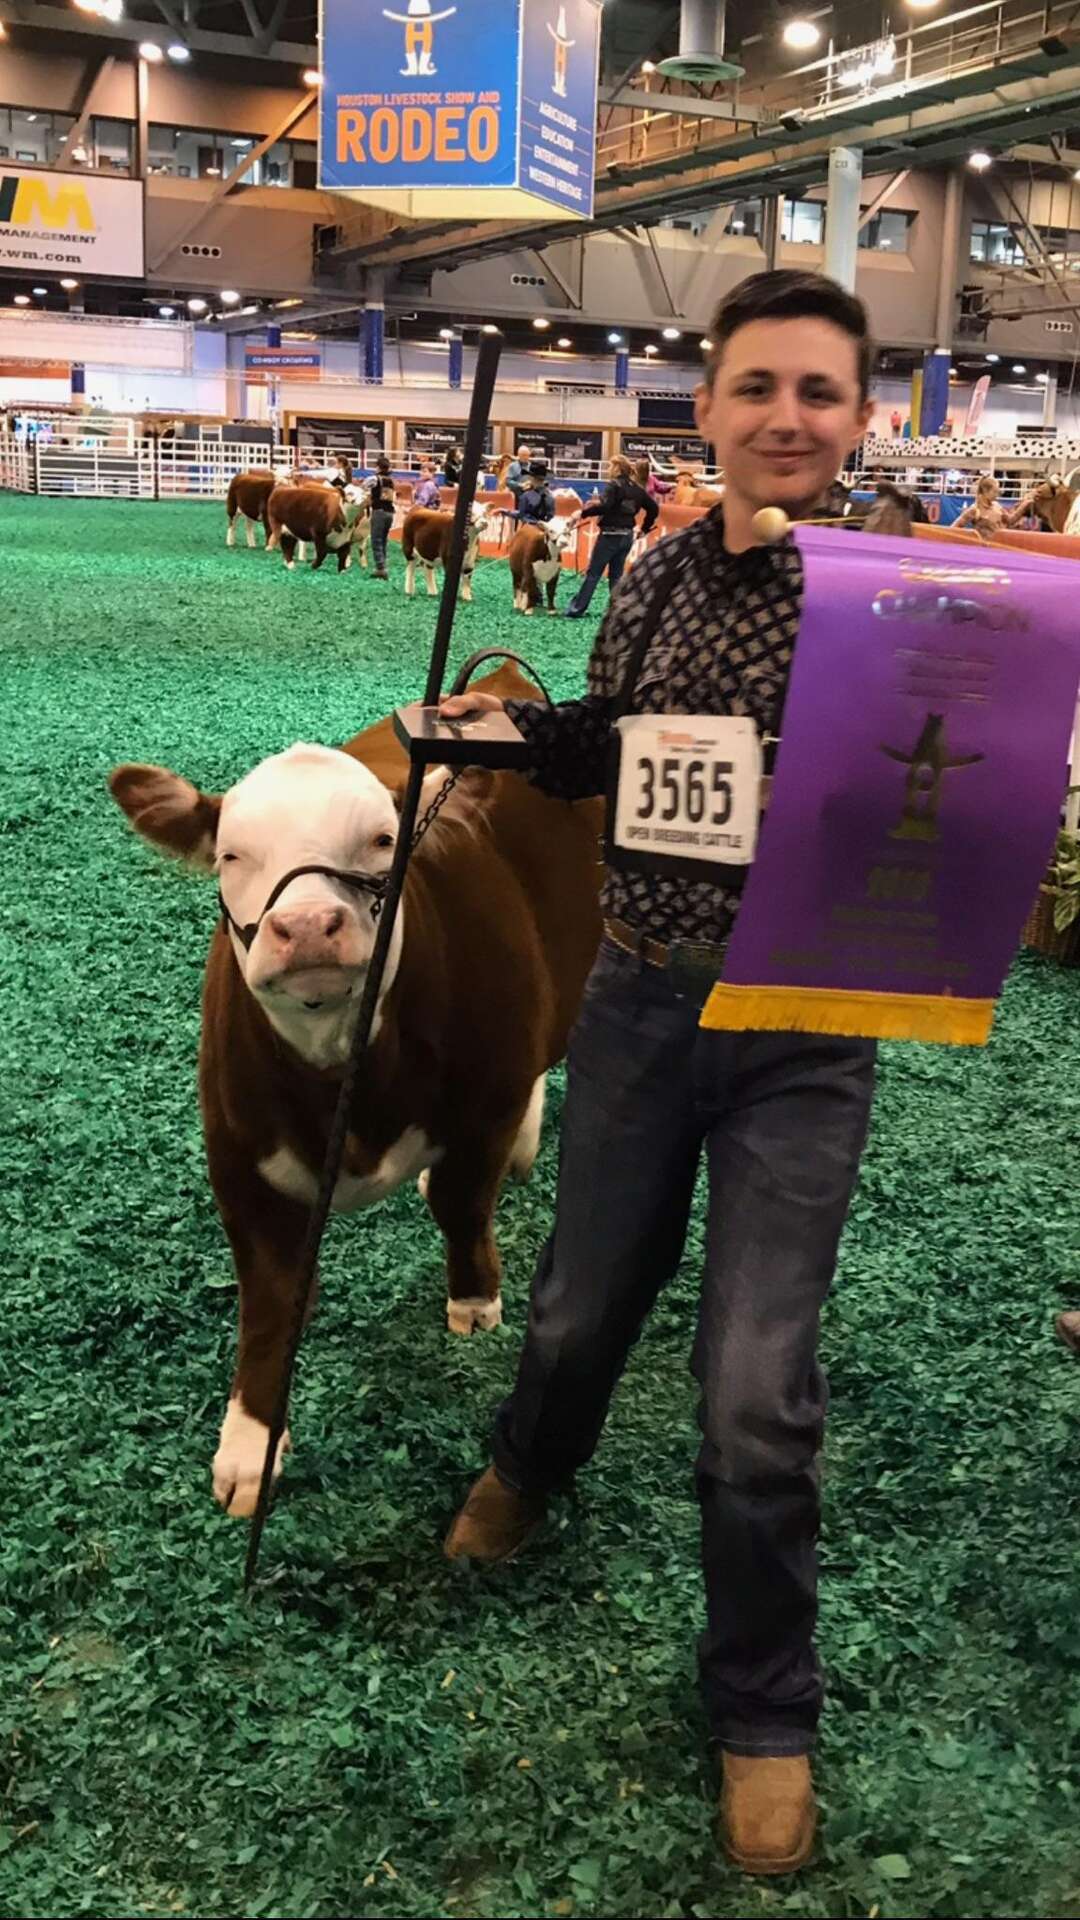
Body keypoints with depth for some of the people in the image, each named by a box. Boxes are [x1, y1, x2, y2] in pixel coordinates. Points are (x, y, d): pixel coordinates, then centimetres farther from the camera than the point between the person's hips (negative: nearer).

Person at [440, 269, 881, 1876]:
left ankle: (763, 1706, 26)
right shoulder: (660, 579, 0)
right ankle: (531, 1464, 58)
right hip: (640, 1000, 4)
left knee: (758, 1398, 0)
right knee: (583, 1302, 21)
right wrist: (513, 720, -4)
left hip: (803, 1033, -3)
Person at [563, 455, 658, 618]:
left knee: (593, 574, -1)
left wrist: (583, 513, -23)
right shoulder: (636, 489, 11)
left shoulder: (614, 485, -11)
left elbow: (604, 505, -28)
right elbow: (653, 508, 14)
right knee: (616, 575, 14)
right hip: (627, 536, 7)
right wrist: (644, 528, 20)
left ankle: (576, 609, 2)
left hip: (610, 535, -6)